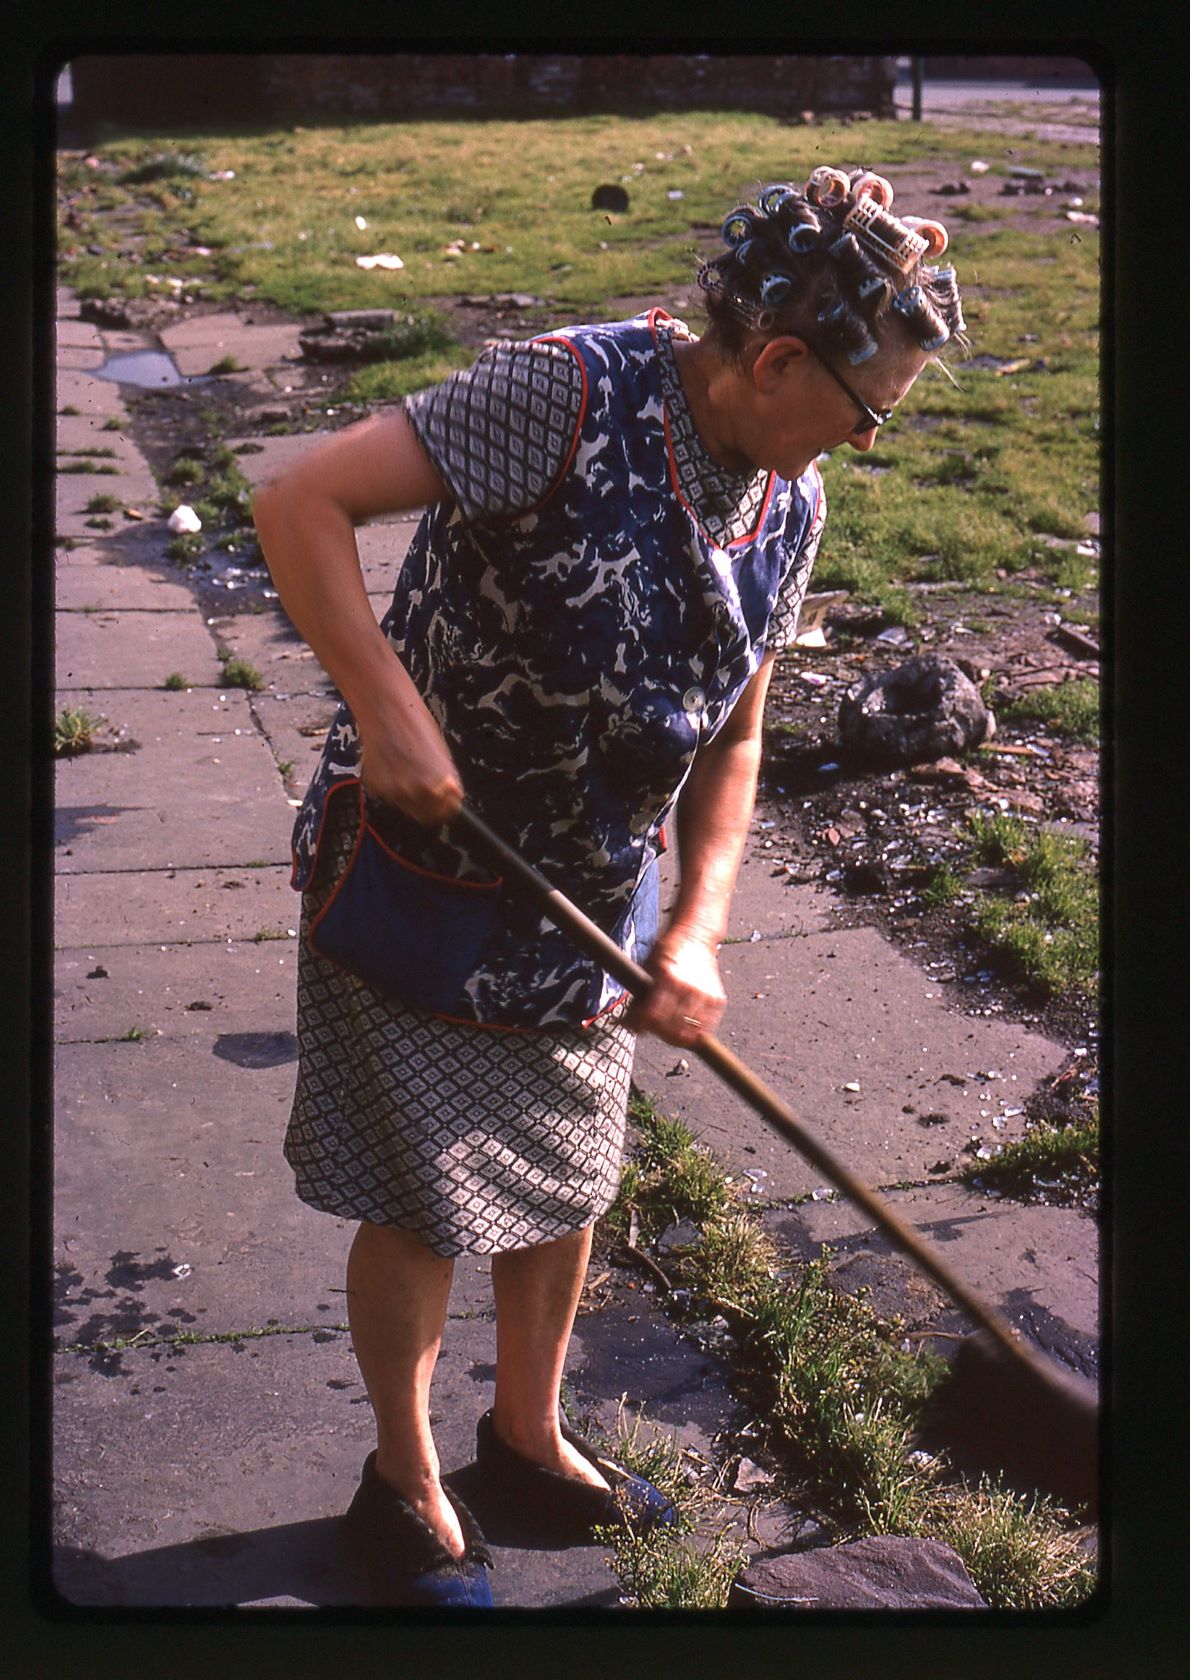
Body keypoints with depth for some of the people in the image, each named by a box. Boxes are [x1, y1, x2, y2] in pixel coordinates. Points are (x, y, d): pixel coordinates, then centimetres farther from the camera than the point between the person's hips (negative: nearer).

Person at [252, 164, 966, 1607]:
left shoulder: (788, 506, -1)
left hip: (592, 895, 7)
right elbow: (301, 503, -26)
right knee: (425, 1202, 7)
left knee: (564, 1180, 19)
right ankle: (405, 1485, 31)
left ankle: (529, 1438, 44)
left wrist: (695, 932, -7)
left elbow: (730, 740, 5)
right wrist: (389, 705, -34)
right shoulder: (568, 394, -24)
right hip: (421, 875, -6)